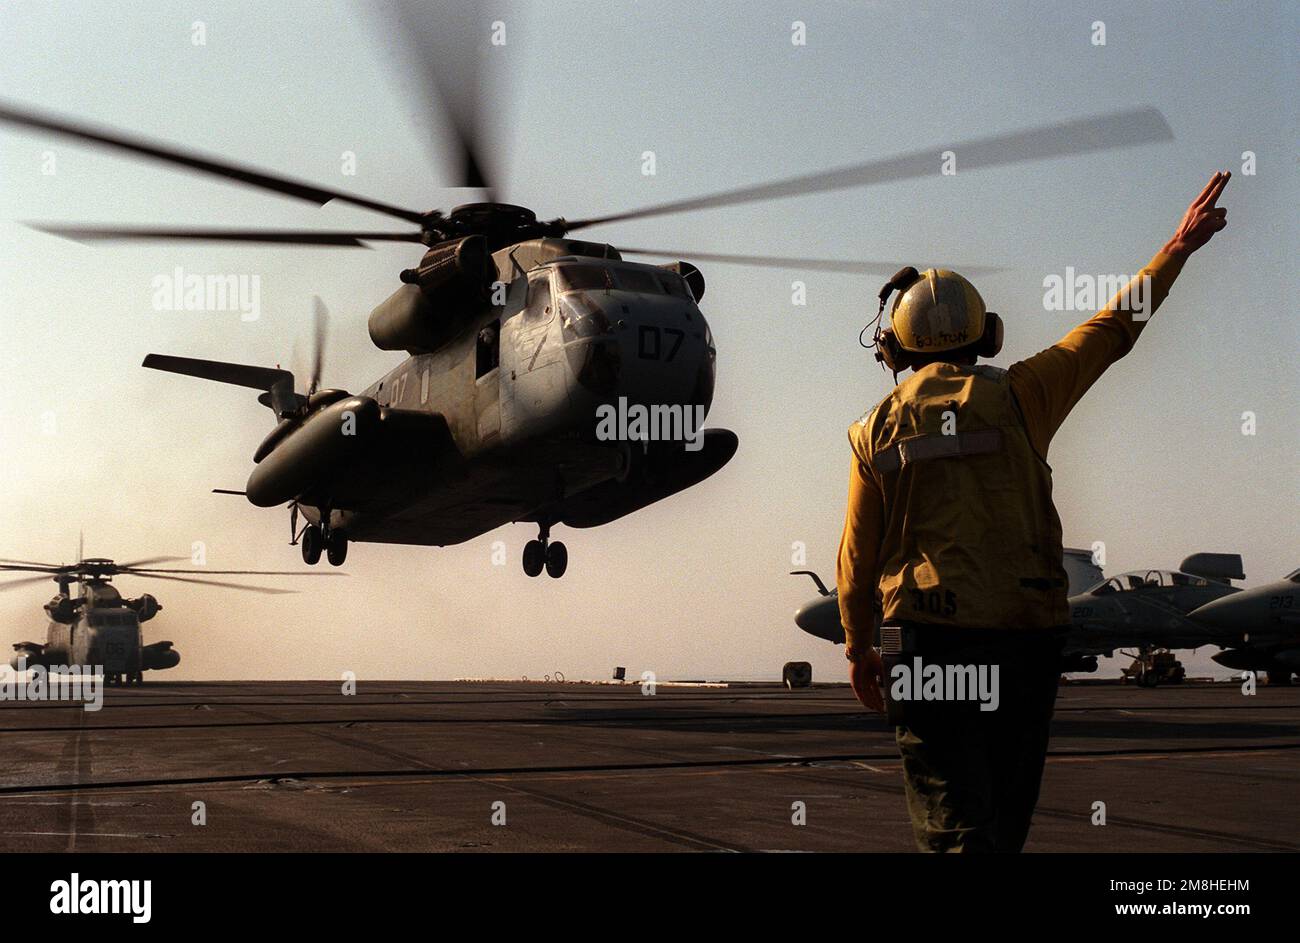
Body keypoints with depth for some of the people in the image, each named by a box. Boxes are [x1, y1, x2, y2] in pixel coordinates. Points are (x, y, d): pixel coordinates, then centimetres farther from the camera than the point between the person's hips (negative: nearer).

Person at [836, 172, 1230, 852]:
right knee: (1006, 816, 16)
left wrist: (857, 648, 18)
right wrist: (1178, 248, 19)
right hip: (1025, 636, 1)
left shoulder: (879, 430, 3)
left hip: (927, 640, -1)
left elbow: (858, 557, 6)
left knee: (952, 821, -3)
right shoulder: (1017, 397, 1)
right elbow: (1111, 330, 8)